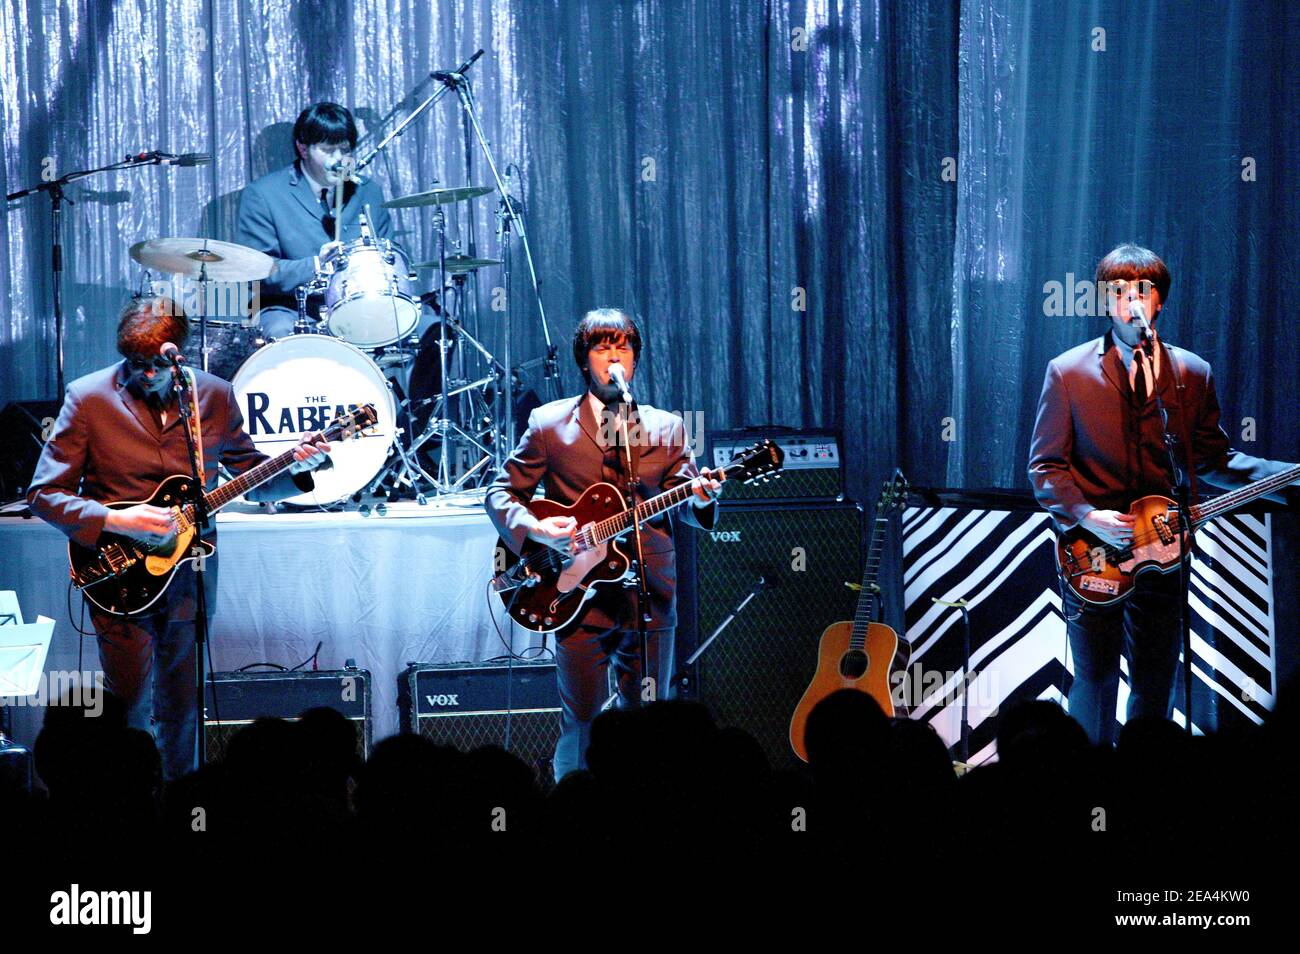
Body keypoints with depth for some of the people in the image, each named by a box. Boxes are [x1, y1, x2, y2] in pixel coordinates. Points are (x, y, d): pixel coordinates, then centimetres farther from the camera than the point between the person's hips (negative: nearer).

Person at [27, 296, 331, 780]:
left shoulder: (215, 396, 2)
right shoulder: (88, 398, -8)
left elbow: (252, 478, 12)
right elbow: (43, 494, -9)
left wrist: (294, 467, -9)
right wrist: (115, 521, -21)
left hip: (190, 570, 3)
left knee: (181, 704, 10)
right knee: (129, 705, -1)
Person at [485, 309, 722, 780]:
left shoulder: (667, 428, 11)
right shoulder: (549, 423, 5)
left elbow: (683, 502, 2)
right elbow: (501, 493, 6)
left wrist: (701, 498, -23)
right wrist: (535, 530, -14)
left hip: (650, 598, 2)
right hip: (579, 598, -2)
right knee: (582, 724, -2)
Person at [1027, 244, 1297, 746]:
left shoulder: (1193, 375, 7)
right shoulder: (1068, 372, -1)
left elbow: (1213, 459, 13)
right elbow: (1045, 465, -1)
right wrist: (1087, 517, -17)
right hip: (1092, 554, -2)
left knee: (1156, 686, 7)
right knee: (1095, 683, 0)